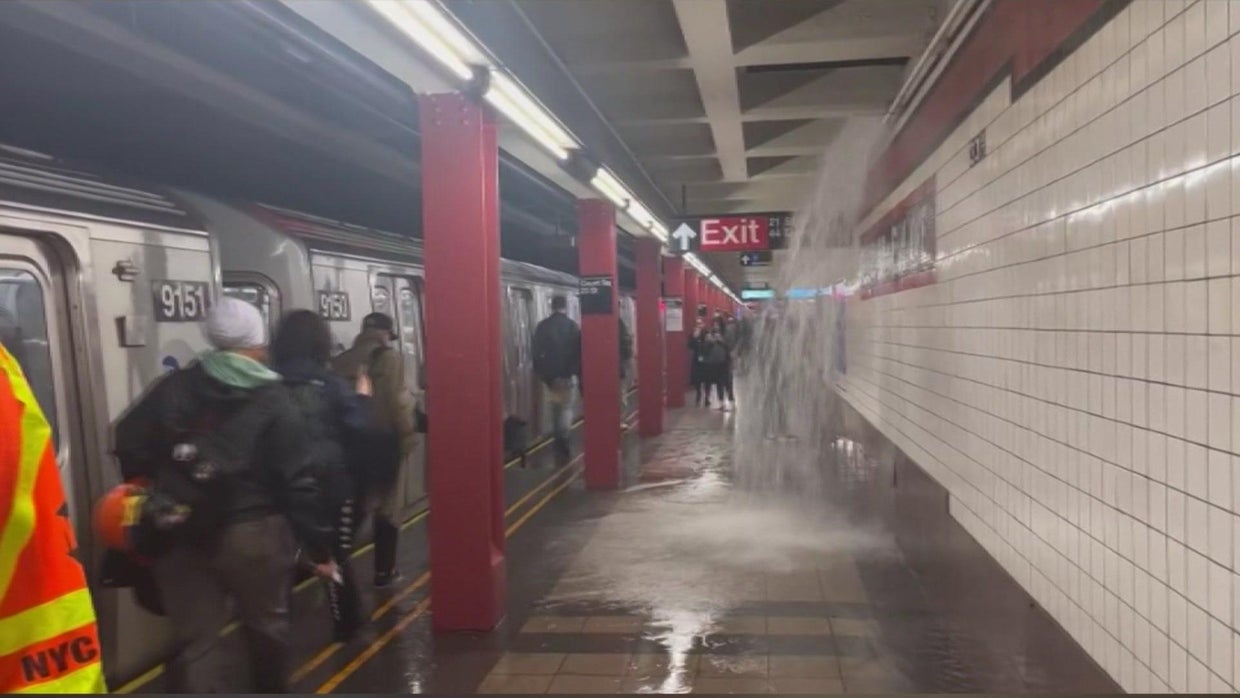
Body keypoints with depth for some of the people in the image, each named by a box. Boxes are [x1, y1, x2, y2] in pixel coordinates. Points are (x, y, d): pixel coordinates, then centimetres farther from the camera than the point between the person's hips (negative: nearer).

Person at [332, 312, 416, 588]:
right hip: (386, 439, -4)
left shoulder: (343, 360, 5)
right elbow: (397, 401, -16)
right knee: (388, 507, 7)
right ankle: (384, 571, 13)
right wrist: (408, 435, -7)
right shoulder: (389, 357, -9)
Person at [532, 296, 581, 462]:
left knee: (555, 408, 15)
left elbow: (536, 351, -1)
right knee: (564, 409, 5)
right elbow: (578, 352, -3)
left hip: (548, 375, 2)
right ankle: (562, 446, -2)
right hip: (565, 374, -2)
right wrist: (578, 371, 6)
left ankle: (560, 445, 19)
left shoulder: (542, 326, -1)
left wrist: (539, 372, 7)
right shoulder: (573, 326, -6)